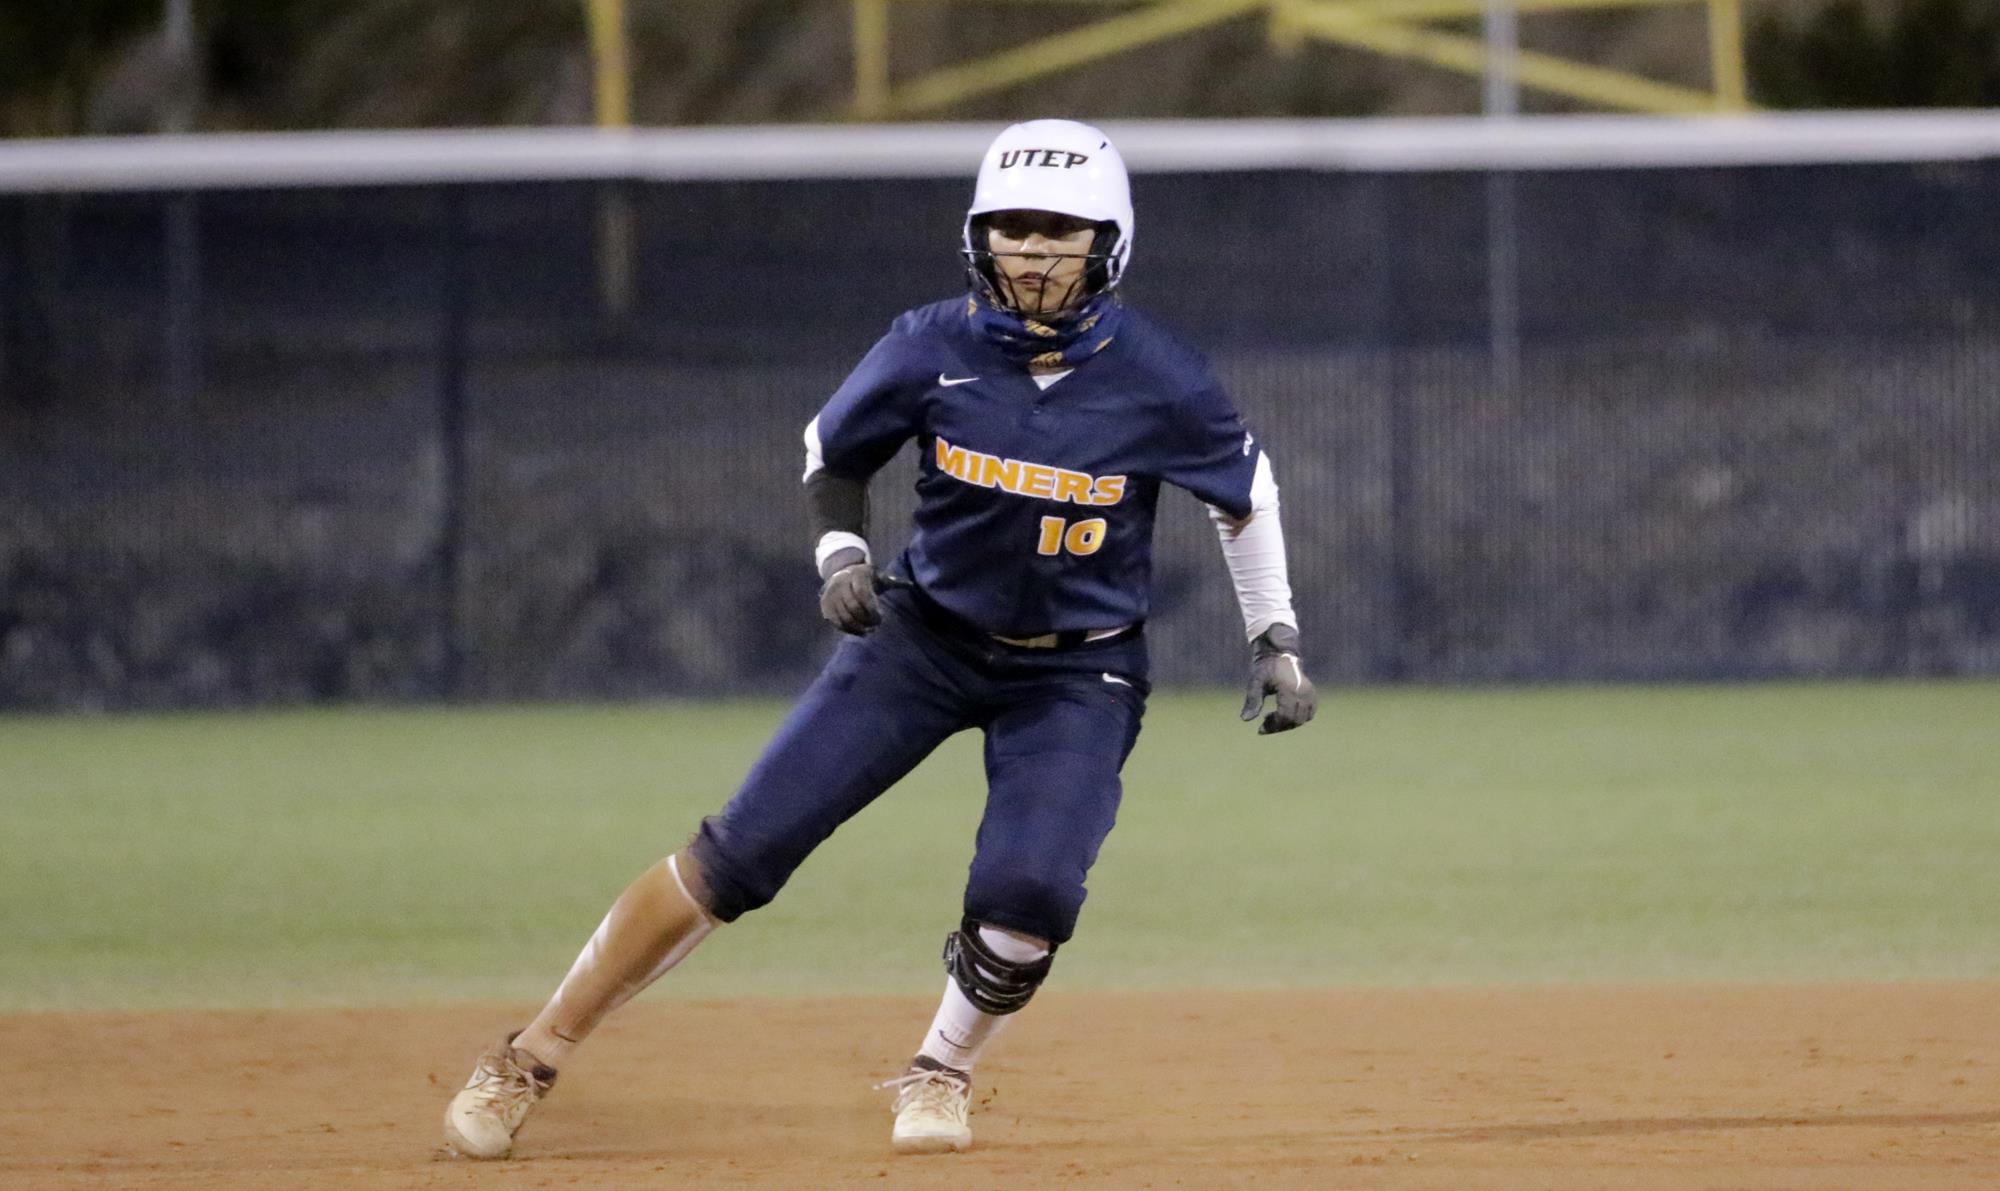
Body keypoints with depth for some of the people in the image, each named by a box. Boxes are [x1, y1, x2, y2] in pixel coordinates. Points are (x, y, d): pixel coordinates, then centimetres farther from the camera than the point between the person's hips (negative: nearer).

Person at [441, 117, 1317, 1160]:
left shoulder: (1159, 381, -16)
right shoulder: (934, 349, -13)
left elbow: (1245, 488, 3)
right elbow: (833, 451, 4)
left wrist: (1276, 640, 1)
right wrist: (840, 550, -13)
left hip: (1079, 673, -1)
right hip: (925, 635, 1)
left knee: (1028, 891, -23)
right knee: (743, 850, -8)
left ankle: (941, 1075, 9)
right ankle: (528, 1062, 2)